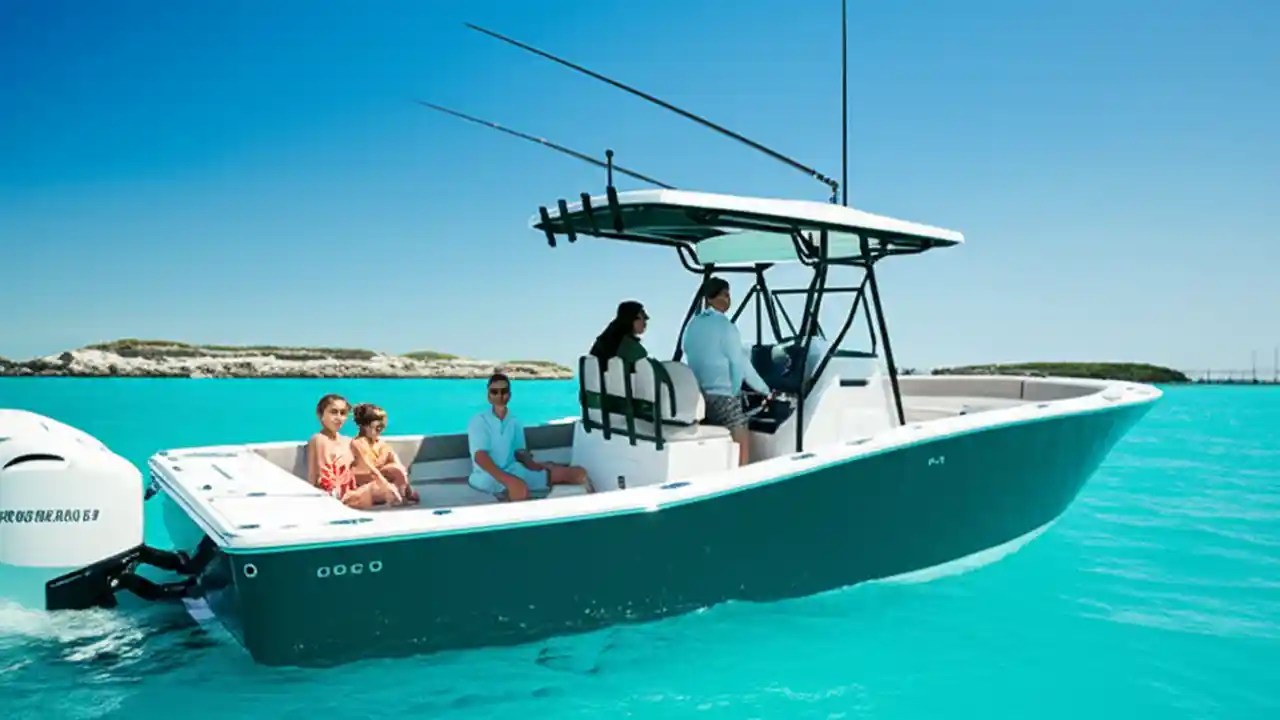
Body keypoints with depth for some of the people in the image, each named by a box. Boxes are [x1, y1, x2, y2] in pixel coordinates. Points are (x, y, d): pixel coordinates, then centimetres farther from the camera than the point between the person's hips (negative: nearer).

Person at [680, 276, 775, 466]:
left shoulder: (692, 324, 9)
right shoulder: (725, 326, -13)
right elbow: (741, 364, -12)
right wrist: (765, 391, -3)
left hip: (697, 396, 8)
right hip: (722, 396, -8)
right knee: (742, 444, -2)